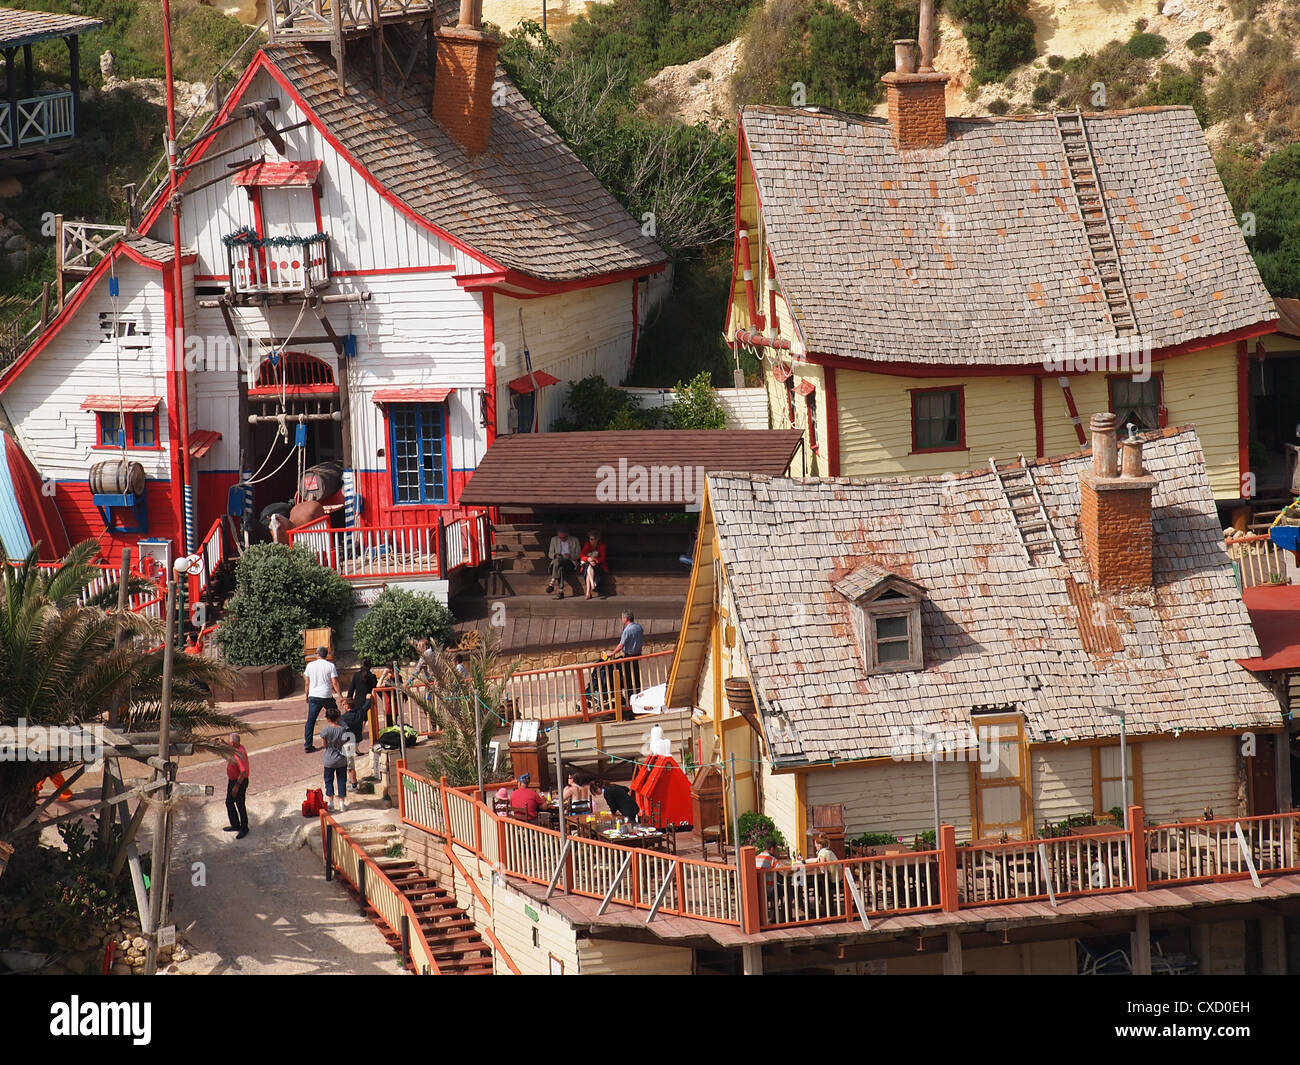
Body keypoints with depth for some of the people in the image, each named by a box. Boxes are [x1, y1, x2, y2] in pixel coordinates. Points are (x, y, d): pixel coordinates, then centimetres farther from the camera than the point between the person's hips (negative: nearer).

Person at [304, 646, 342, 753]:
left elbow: (307, 683, 8)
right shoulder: (330, 666, -4)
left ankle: (308, 745, -3)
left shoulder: (310, 665, 3)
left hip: (313, 696, 1)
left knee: (310, 721, 2)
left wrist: (307, 696, 20)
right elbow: (335, 683, -8)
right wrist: (340, 696, -4)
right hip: (326, 696, -1)